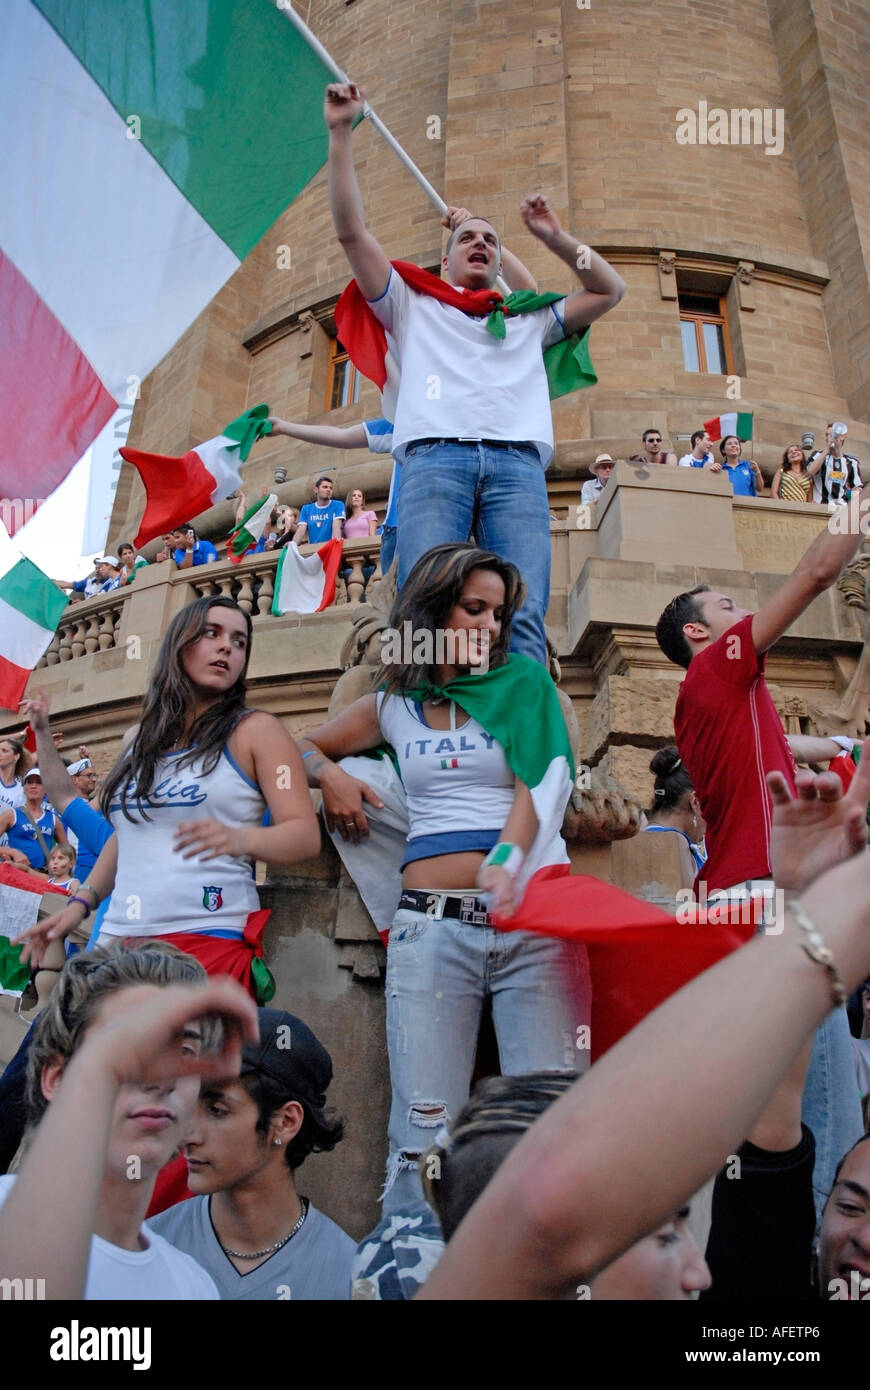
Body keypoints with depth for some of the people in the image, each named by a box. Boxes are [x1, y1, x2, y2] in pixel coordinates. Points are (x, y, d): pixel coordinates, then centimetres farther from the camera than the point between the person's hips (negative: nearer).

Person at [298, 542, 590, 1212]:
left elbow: (541, 784, -2)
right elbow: (305, 746, 29)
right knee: (423, 1130, -1)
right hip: (432, 925, 1)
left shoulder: (523, 682, 12)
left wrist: (506, 861, -20)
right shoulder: (392, 705, 16)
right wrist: (331, 776, 6)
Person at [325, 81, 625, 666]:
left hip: (518, 463, 2)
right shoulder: (414, 306, 32)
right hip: (435, 457, -1)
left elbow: (610, 290, 41)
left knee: (523, 620, -20)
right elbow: (351, 231, 26)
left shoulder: (529, 321, 38)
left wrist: (555, 236, 36)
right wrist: (341, 134, 22)